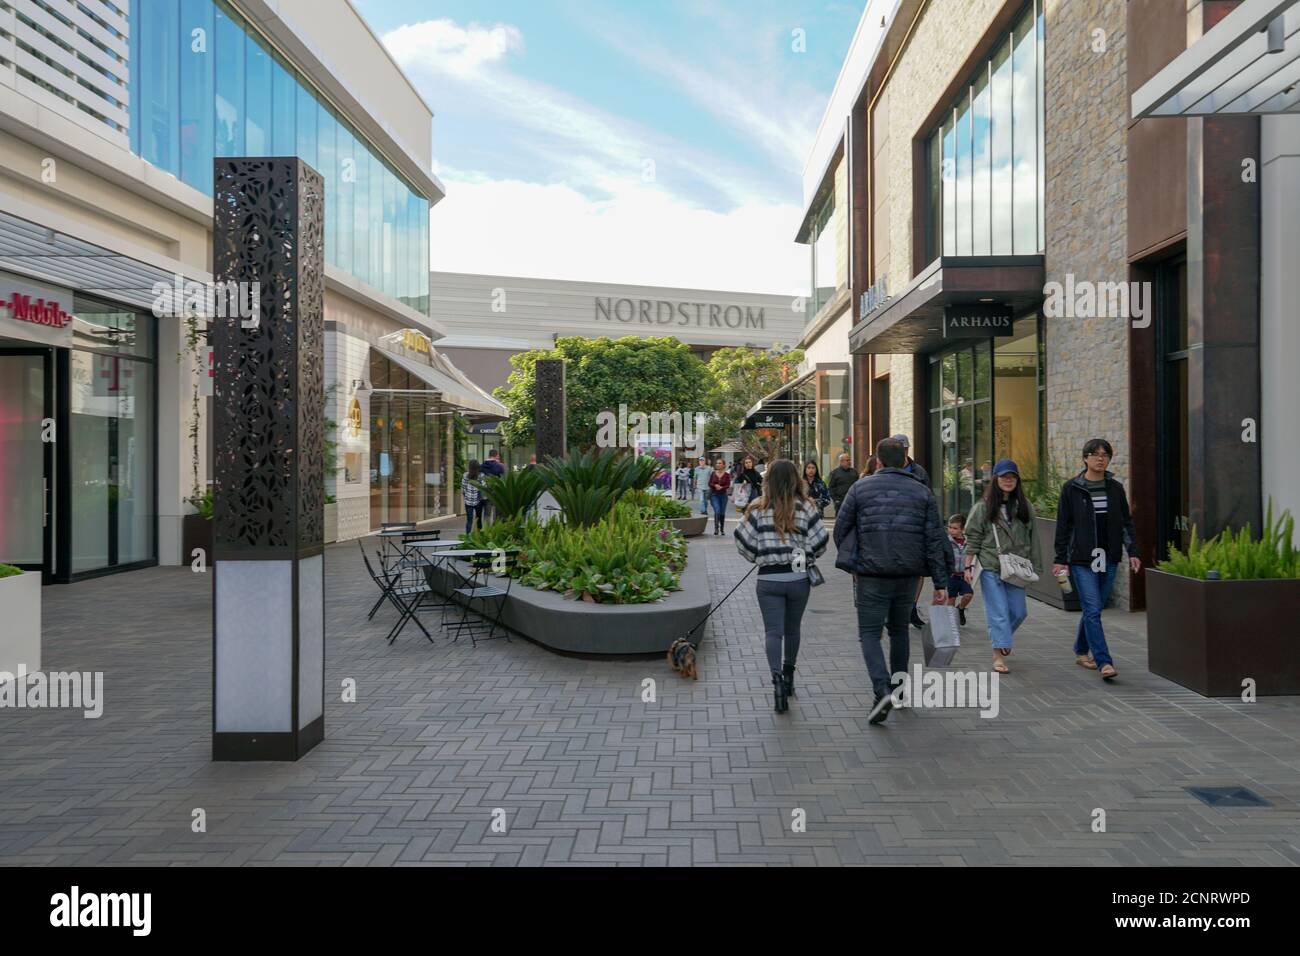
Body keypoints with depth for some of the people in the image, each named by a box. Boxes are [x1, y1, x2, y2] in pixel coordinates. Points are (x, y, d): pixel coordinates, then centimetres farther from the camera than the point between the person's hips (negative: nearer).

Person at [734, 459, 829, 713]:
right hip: (798, 578, 2)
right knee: (792, 629, 19)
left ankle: (777, 675, -23)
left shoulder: (758, 508, -4)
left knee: (773, 631, -1)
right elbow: (820, 541, -2)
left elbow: (743, 541, -3)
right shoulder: (806, 507, -1)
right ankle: (788, 676, 35)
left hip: (768, 579, -2)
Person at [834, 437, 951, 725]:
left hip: (871, 574, -3)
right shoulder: (921, 492, 3)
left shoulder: (861, 488, -1)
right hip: (907, 575, 3)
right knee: (899, 630, 21)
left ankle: (883, 691, -16)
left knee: (870, 634, 3)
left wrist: (852, 564, 16)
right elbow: (935, 540, -1)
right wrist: (941, 583, 0)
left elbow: (840, 530, 0)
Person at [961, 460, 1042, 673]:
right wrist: (968, 566, -5)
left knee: (1019, 611, 8)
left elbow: (1032, 538, 12)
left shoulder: (1025, 506, 8)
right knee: (998, 611, -5)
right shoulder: (983, 507, -1)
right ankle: (998, 654, 1)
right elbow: (973, 539, 0)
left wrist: (1034, 565, 9)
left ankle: (1002, 637, 37)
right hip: (991, 569, -3)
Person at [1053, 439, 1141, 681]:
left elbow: (1126, 522, 11)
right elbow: (1063, 526, -1)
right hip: (1081, 560, -4)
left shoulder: (1115, 488, 8)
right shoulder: (1071, 488, -3)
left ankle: (1081, 651, 30)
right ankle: (1104, 662, -10)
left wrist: (1133, 552, 1)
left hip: (1108, 559, 4)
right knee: (1092, 609, -10)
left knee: (1094, 608, 12)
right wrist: (1060, 559, -3)